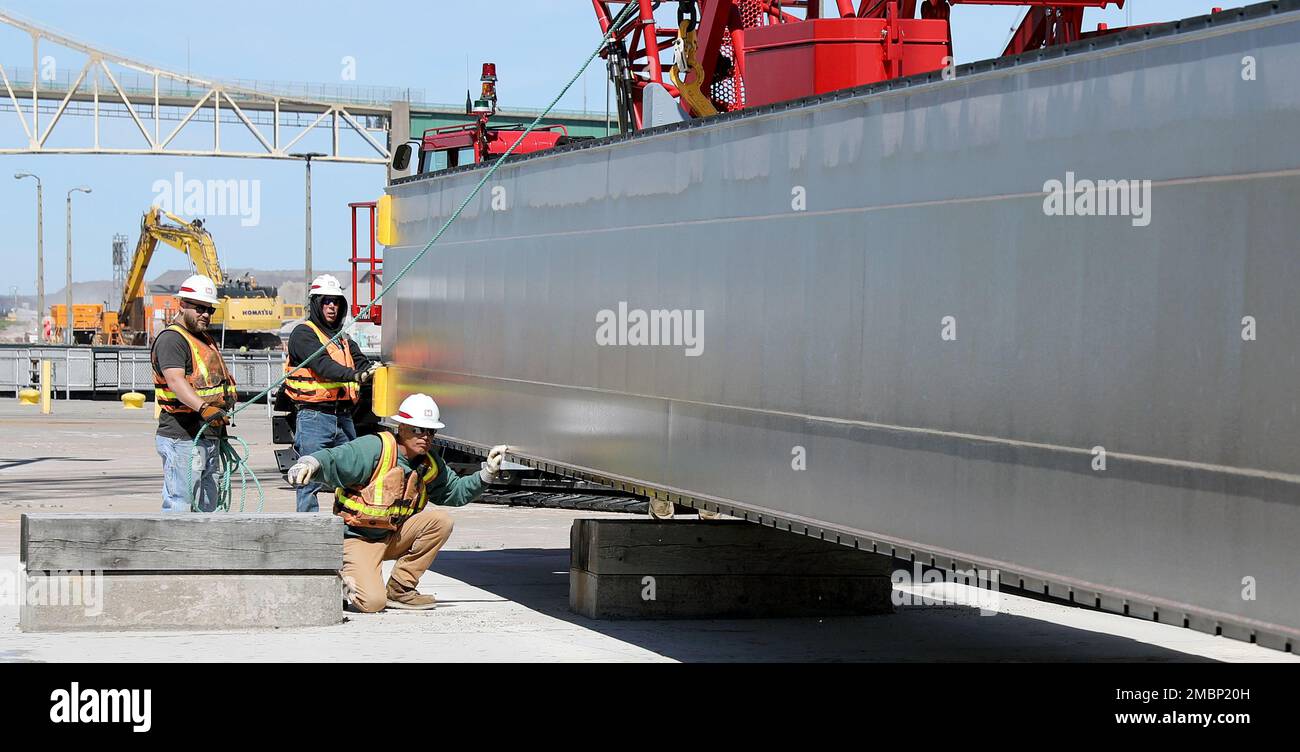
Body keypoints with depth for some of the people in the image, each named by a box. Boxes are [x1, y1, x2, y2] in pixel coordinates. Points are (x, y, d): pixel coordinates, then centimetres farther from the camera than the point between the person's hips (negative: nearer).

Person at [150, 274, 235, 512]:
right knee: (180, 506, -14)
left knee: (205, 507, 13)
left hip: (208, 438, 10)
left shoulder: (205, 340, 21)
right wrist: (204, 408, -41)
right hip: (181, 439, -10)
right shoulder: (171, 338, -11)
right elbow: (176, 380, -28)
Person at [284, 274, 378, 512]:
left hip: (343, 418, 7)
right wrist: (354, 375, -33)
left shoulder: (344, 339, 21)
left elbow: (360, 362, 7)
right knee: (310, 480, -6)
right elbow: (322, 365, -19)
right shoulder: (303, 334, -4)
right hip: (314, 415, -7)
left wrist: (373, 370, -16)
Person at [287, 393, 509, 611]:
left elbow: (455, 492, 15)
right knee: (372, 602, -27)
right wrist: (309, 464, -49)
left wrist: (487, 473, 2)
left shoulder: (431, 465, 3)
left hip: (394, 537, 7)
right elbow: (331, 461, -26)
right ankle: (341, 579, 10)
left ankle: (399, 589, -6)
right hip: (358, 538, -7)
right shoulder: (374, 449, -19)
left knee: (440, 520, -16)